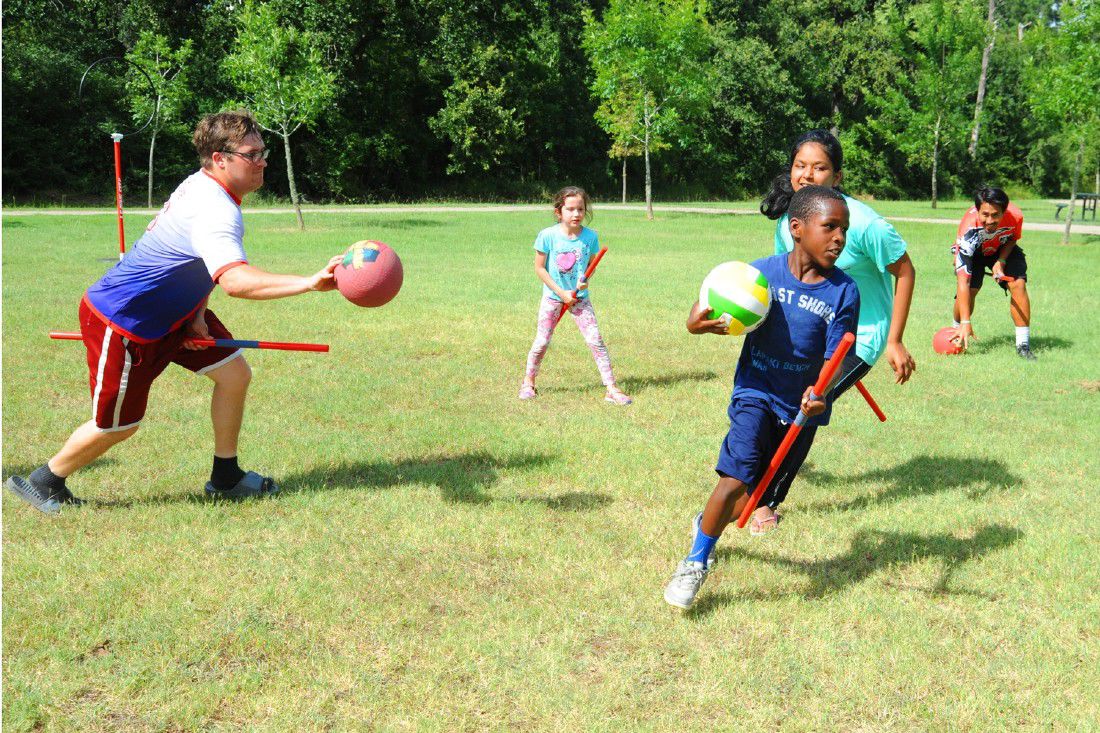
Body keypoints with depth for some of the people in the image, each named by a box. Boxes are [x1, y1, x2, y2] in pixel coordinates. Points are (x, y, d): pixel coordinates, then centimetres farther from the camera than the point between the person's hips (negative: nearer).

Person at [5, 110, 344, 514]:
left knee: (234, 373, 3)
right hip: (121, 323, -10)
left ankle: (225, 477, 17)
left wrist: (197, 314, 1)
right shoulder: (215, 212, -32)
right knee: (118, 426, 5)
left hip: (168, 313, 10)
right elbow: (235, 280, -49)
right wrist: (310, 282, -58)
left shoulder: (201, 184, 0)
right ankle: (44, 482, 29)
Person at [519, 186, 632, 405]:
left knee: (595, 341, -6)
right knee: (542, 342, 4)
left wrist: (585, 280, -15)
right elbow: (539, 268, -8)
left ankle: (611, 388, -1)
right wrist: (561, 292, -12)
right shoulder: (548, 235, -13)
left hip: (579, 297, 1)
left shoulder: (590, 236, -7)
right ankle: (528, 382, 27)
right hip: (553, 296, -1)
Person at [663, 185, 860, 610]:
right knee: (738, 476, -20)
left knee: (761, 495, 12)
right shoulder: (762, 272, -11)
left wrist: (819, 392, -34)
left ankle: (706, 524, 45)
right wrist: (697, 322, -25)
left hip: (802, 406, 2)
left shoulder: (844, 292, -11)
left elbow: (834, 356, -13)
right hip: (757, 392, -2)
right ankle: (695, 563, 0)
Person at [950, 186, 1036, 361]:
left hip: (1003, 249, 2)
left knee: (1018, 285, -19)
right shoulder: (969, 229, -42)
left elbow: (1012, 238, -5)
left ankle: (1023, 344, -11)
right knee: (969, 289, -22)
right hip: (973, 251, -2)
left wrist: (1001, 261, -25)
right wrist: (965, 323, -46)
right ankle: (958, 332, 8)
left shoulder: (1016, 216, -34)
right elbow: (962, 280, -43)